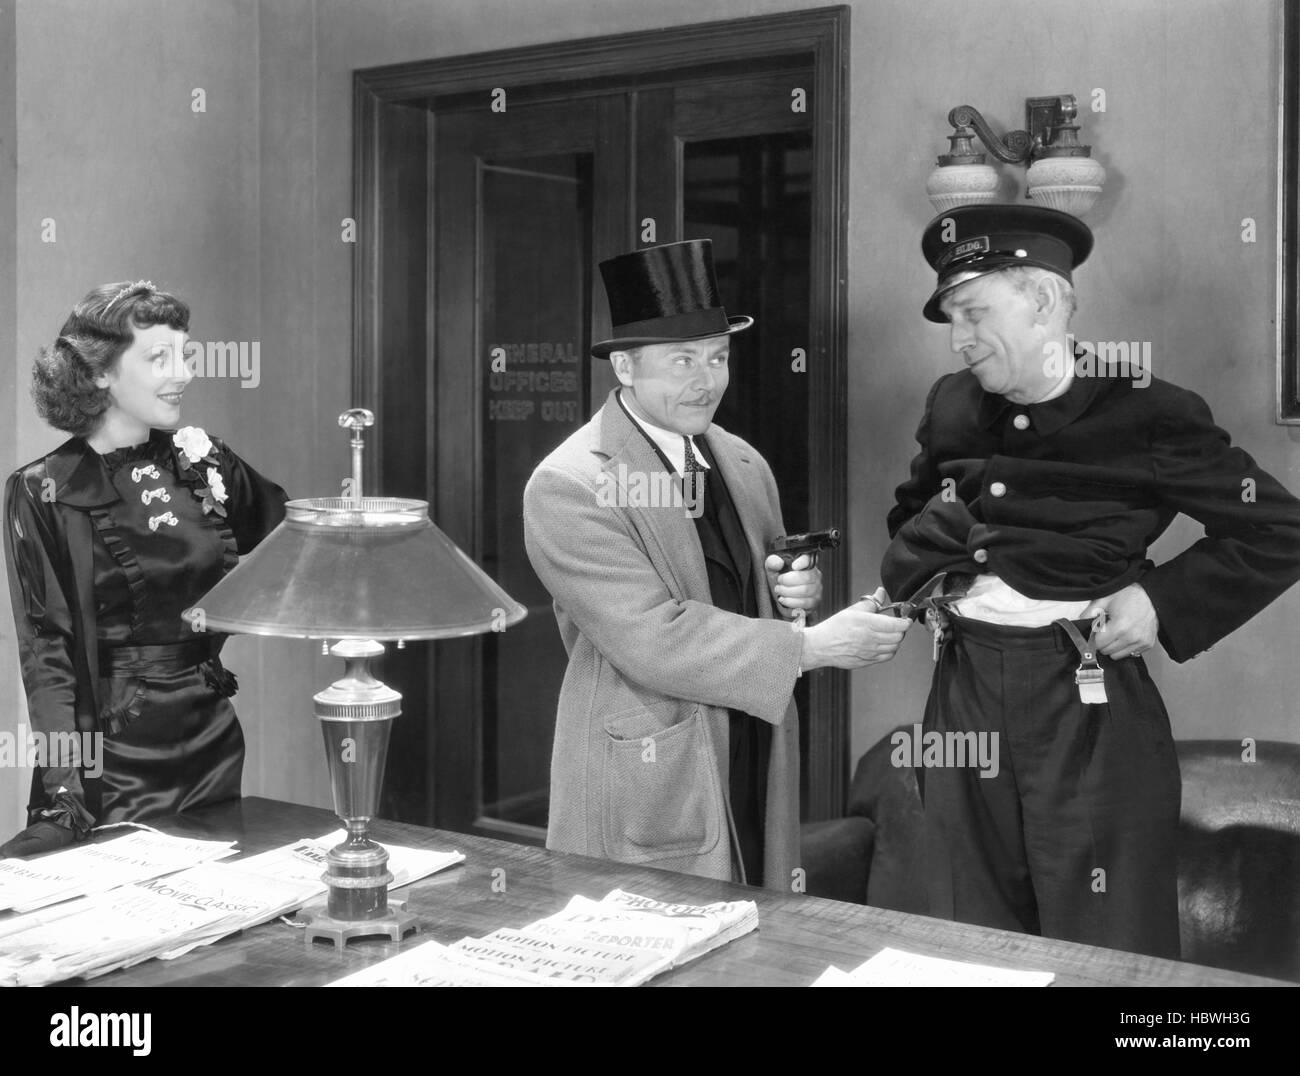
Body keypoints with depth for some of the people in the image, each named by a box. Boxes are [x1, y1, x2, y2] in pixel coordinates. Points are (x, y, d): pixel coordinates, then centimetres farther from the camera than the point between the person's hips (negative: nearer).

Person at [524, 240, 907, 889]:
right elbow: (652, 640, -21)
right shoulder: (567, 486, -14)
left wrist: (796, 592, -4)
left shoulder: (744, 464, 9)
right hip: (645, 795, -6)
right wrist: (813, 647, -21)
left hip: (758, 772, 6)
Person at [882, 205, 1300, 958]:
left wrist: (1167, 602, -12)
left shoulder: (1146, 414, -10)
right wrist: (922, 567, 4)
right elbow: (911, 517, 25)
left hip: (1090, 710, -5)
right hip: (966, 700, 5)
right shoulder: (953, 405, 7)